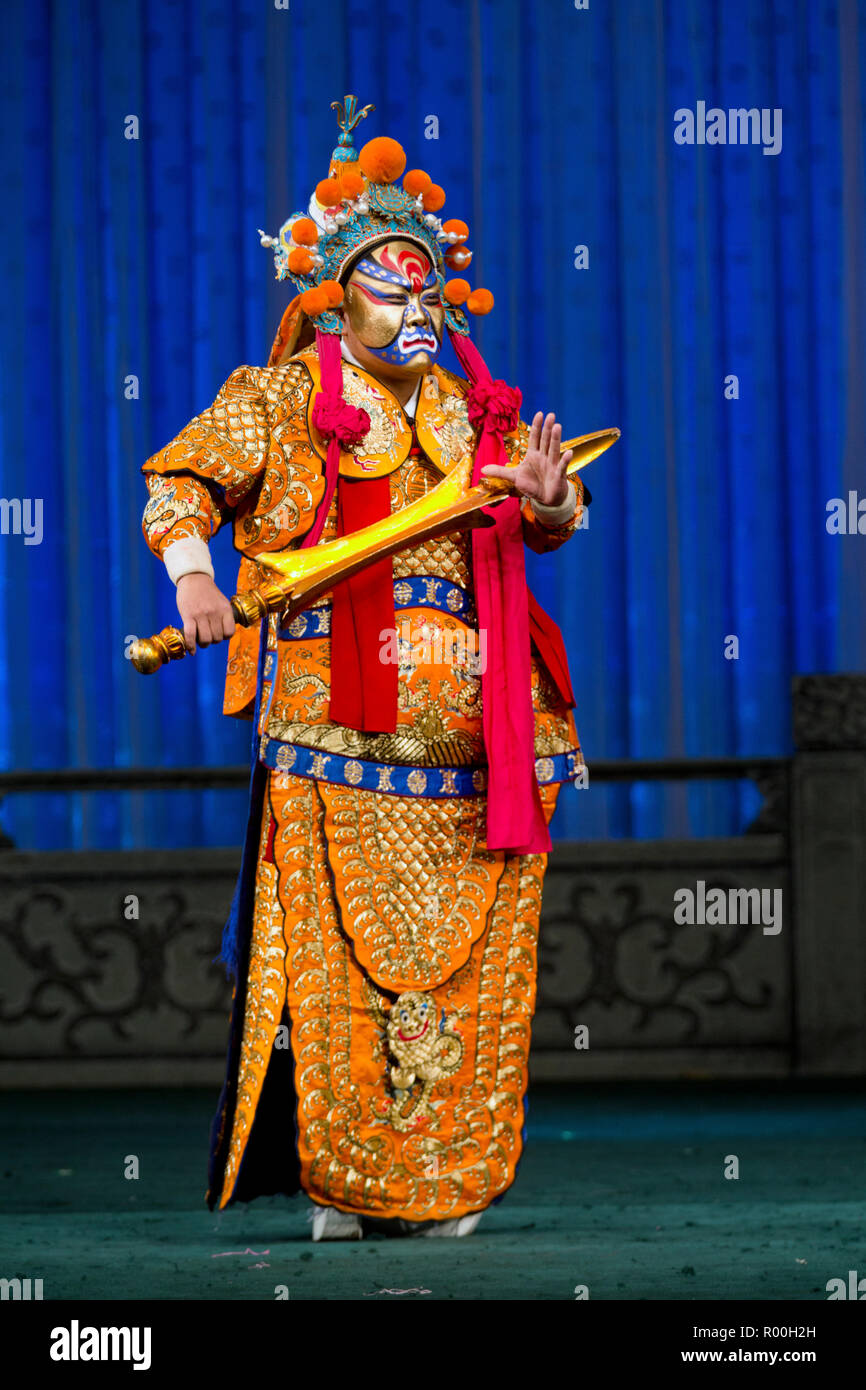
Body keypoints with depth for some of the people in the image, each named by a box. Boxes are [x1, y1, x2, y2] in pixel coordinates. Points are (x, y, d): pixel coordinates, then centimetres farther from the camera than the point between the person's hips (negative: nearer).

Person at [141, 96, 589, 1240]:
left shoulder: (479, 410, 18)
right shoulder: (278, 400, 8)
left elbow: (553, 523, 23)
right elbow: (183, 481, 7)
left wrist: (550, 501, -1)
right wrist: (193, 575, -11)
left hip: (474, 744, 4)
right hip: (337, 735, -4)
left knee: (467, 965, 2)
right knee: (338, 961, -7)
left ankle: (446, 1183, 9)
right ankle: (342, 1182, -1)